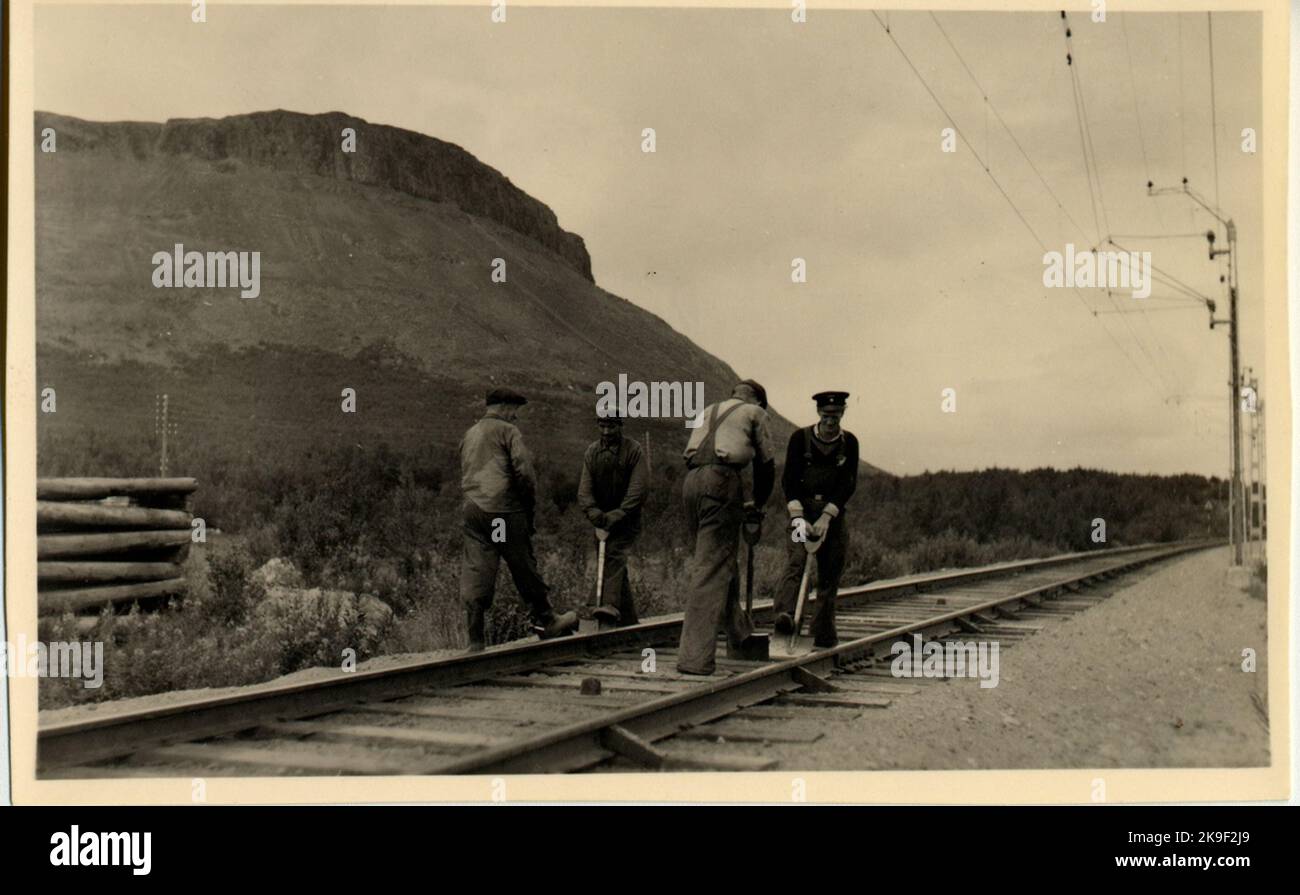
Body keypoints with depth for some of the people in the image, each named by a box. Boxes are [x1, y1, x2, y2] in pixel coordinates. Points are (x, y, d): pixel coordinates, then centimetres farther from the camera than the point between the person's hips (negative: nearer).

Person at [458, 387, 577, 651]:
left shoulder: (469, 435, 20)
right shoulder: (507, 431, -2)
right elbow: (524, 471, -12)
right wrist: (530, 502, 0)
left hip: (472, 510, 6)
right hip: (504, 509, -6)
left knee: (475, 574, 1)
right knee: (524, 568, 6)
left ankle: (476, 641, -1)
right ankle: (546, 622, 19)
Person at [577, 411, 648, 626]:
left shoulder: (633, 450, -7)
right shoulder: (592, 451, 6)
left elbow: (637, 490, -14)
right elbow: (585, 489, -3)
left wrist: (615, 516, -24)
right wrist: (594, 513, -22)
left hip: (626, 519, -5)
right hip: (603, 519, 5)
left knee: (615, 554, -27)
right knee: (617, 567, 7)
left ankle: (610, 604, -42)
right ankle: (629, 620, 15)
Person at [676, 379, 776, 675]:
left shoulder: (709, 411, 30)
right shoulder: (754, 412, 14)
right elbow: (766, 463, 13)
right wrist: (758, 503, 29)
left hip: (691, 481, 6)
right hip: (721, 481, -6)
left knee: (721, 561, 21)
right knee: (711, 568, -9)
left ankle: (739, 634, 35)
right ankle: (694, 657, -14)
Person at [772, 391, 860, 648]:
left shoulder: (849, 442, 0)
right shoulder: (800, 438, -6)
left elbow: (848, 485, -6)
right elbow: (789, 480, -11)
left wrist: (826, 518, -18)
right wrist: (797, 517, -23)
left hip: (833, 513, 3)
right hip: (803, 509, -3)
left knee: (830, 573, 4)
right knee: (796, 560, -23)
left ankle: (824, 635, 13)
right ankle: (785, 615, -42)